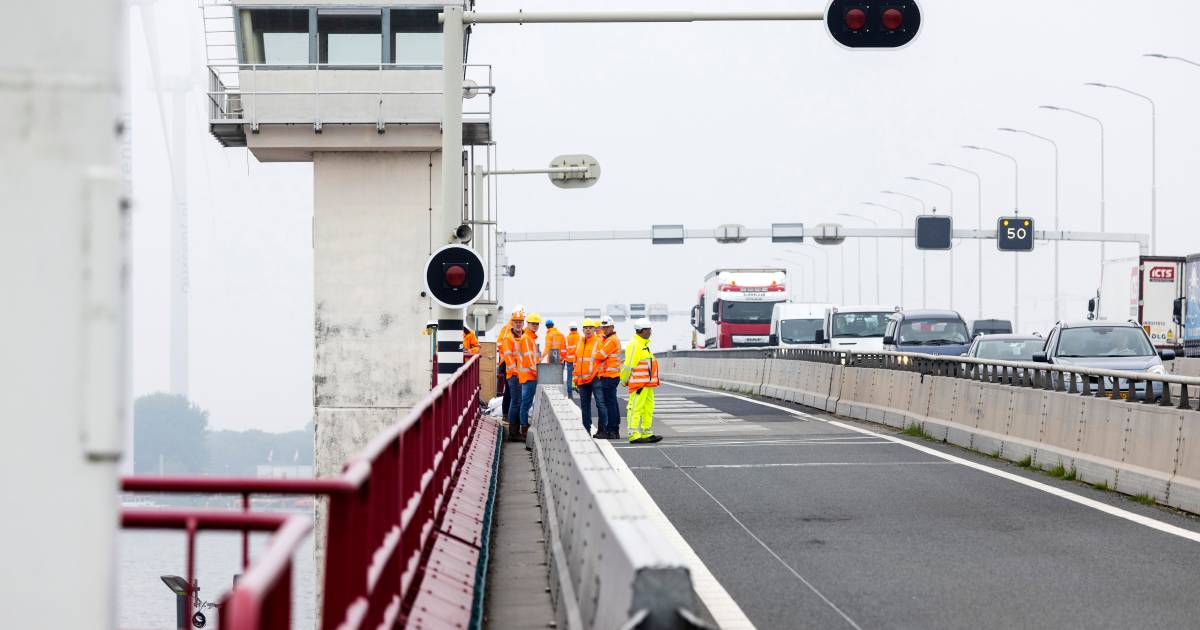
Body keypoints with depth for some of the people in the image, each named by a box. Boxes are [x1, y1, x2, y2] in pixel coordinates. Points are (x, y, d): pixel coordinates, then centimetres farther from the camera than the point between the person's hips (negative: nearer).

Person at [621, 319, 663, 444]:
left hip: (647, 384, 10)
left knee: (648, 408, 13)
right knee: (635, 409, -7)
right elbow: (628, 365, -16)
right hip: (638, 384, -10)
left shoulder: (644, 344, 18)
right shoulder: (634, 345, -15)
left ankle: (647, 433, 18)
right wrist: (624, 381, -9)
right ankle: (634, 436, -6)